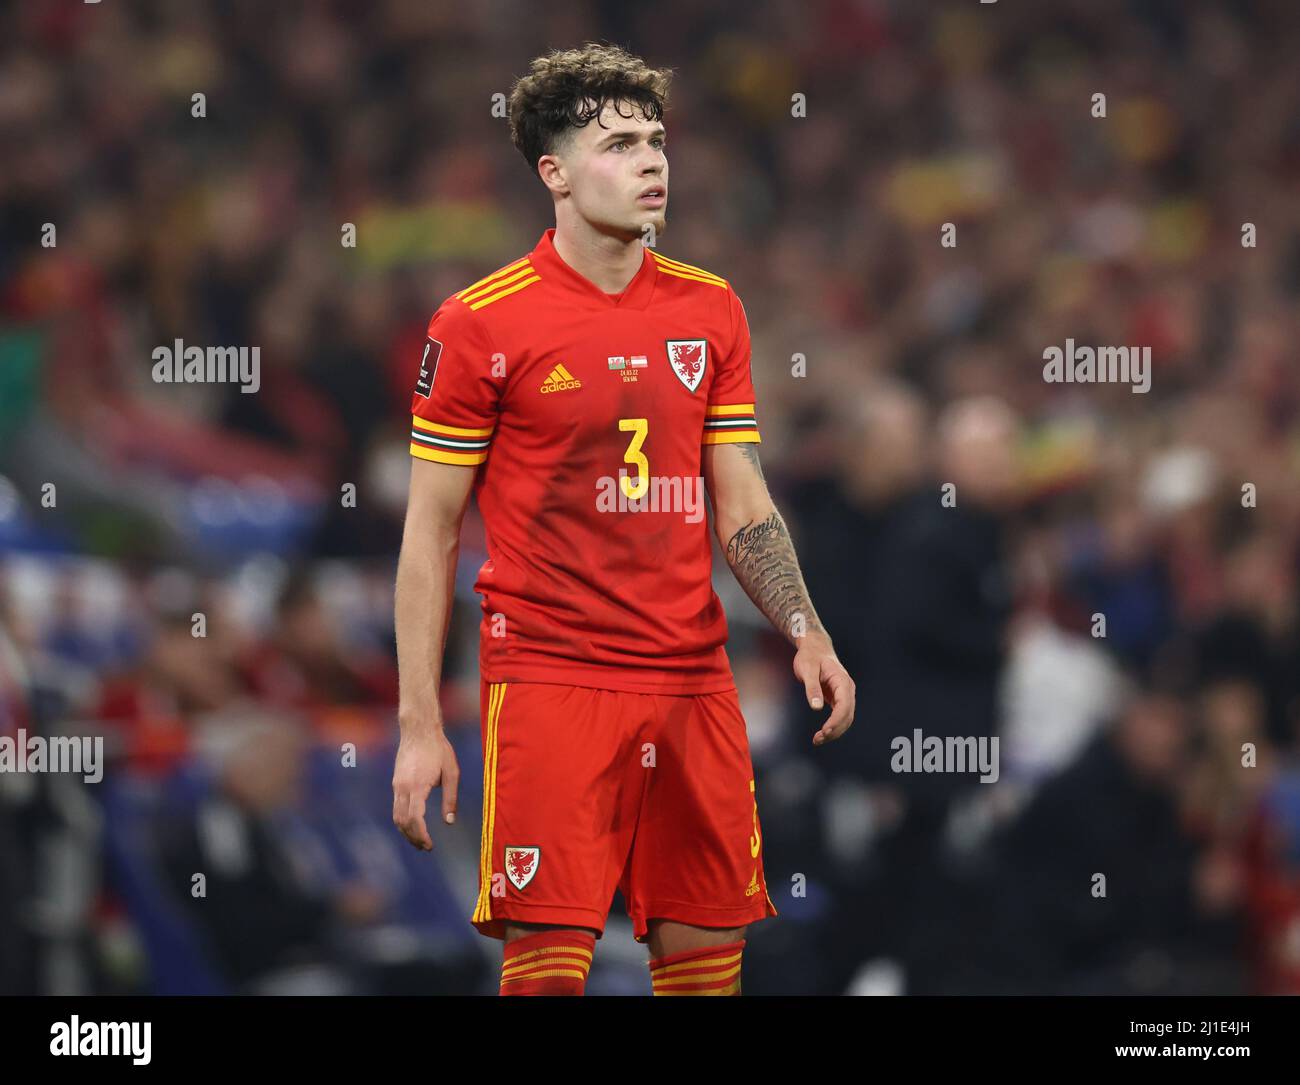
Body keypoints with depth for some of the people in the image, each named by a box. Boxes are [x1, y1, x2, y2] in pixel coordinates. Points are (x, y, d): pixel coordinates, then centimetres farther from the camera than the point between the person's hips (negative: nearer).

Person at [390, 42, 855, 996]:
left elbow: (742, 507, 14)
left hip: (694, 683, 5)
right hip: (548, 683, -4)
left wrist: (805, 632, -3)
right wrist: (420, 727, -5)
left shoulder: (711, 310, 10)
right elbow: (432, 531, -1)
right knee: (548, 954, -11)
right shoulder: (480, 325, -4)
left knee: (708, 952, 4)